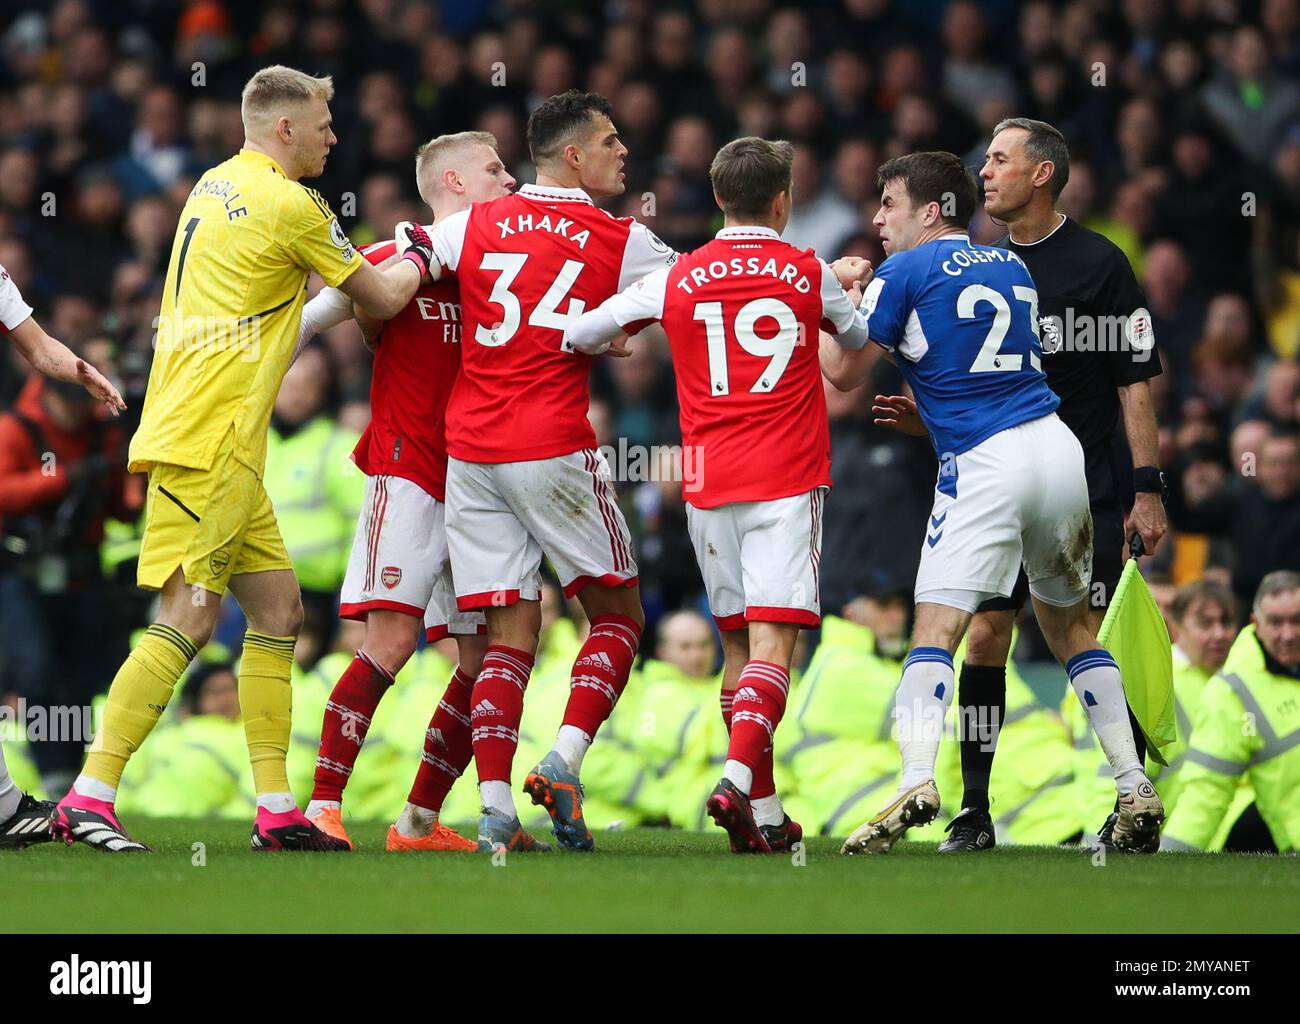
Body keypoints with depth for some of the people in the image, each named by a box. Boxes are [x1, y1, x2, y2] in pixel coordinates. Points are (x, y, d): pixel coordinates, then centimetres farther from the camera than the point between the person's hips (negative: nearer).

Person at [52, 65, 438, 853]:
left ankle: (276, 808, 10)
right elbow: (384, 297, 1)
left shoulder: (216, 186, 17)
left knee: (279, 610, 11)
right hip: (209, 441, -10)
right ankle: (89, 797, -17)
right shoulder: (288, 205, -9)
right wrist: (420, 258, 22)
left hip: (225, 447, 10)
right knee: (189, 618, -13)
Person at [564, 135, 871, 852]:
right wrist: (850, 285, 43)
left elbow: (580, 335, 8)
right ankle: (738, 778, -31)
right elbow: (858, 337, 23)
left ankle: (765, 814, 11)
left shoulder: (678, 279, 4)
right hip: (788, 480, -2)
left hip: (709, 486, 2)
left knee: (737, 644, 11)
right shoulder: (811, 274, 3)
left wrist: (608, 341, 31)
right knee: (773, 640, -9)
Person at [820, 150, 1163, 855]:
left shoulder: (904, 272, 0)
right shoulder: (1012, 268, 20)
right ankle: (1134, 787, 12)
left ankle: (916, 784, -29)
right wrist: (928, 420, 28)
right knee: (1069, 624, 19)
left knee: (936, 628, -10)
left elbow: (844, 373, 2)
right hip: (1059, 447, 6)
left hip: (985, 465, -6)